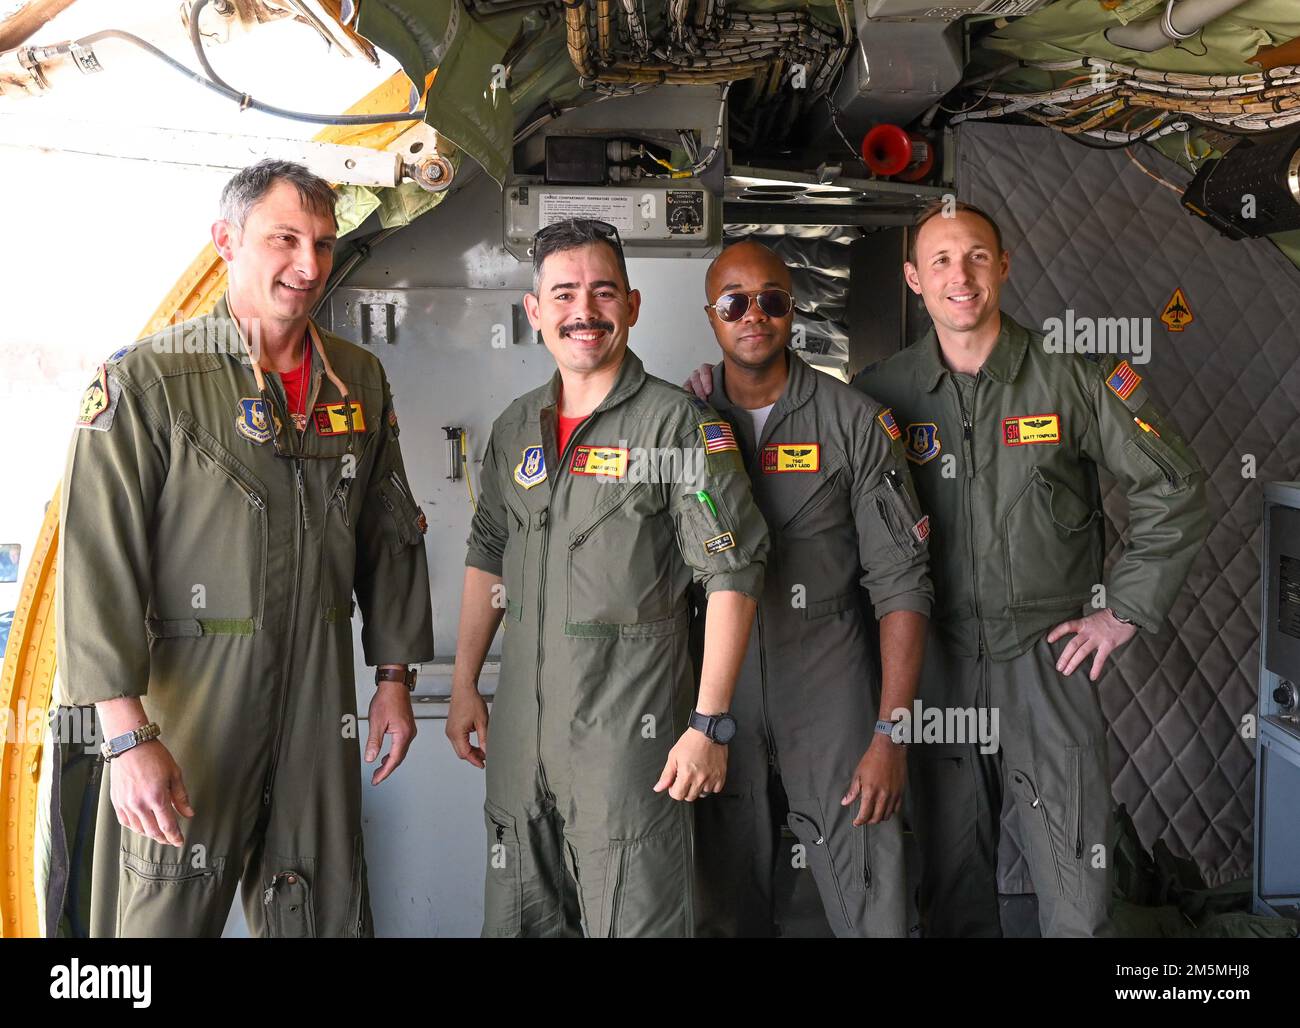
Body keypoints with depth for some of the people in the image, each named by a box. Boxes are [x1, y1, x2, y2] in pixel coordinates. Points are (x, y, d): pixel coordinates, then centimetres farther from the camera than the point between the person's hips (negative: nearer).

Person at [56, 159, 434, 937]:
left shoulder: (360, 383, 8)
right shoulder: (148, 381, -9)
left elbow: (392, 540, 15)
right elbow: (97, 565, -13)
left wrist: (395, 678, 13)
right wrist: (129, 734, -17)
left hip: (319, 699, 5)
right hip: (185, 698, -4)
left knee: (326, 912, 12)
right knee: (167, 910, 3)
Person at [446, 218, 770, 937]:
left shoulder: (678, 424, -9)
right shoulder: (516, 428, 10)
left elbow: (732, 574, -13)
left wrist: (709, 724, -17)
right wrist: (464, 685, 16)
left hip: (629, 732, -6)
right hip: (519, 729, 6)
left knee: (633, 921, 1)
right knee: (517, 919, 16)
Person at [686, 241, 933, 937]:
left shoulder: (854, 422, -3)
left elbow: (901, 585, -5)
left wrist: (891, 734, -12)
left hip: (832, 701, -2)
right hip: (718, 704, 2)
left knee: (871, 909, 0)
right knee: (724, 911, 12)